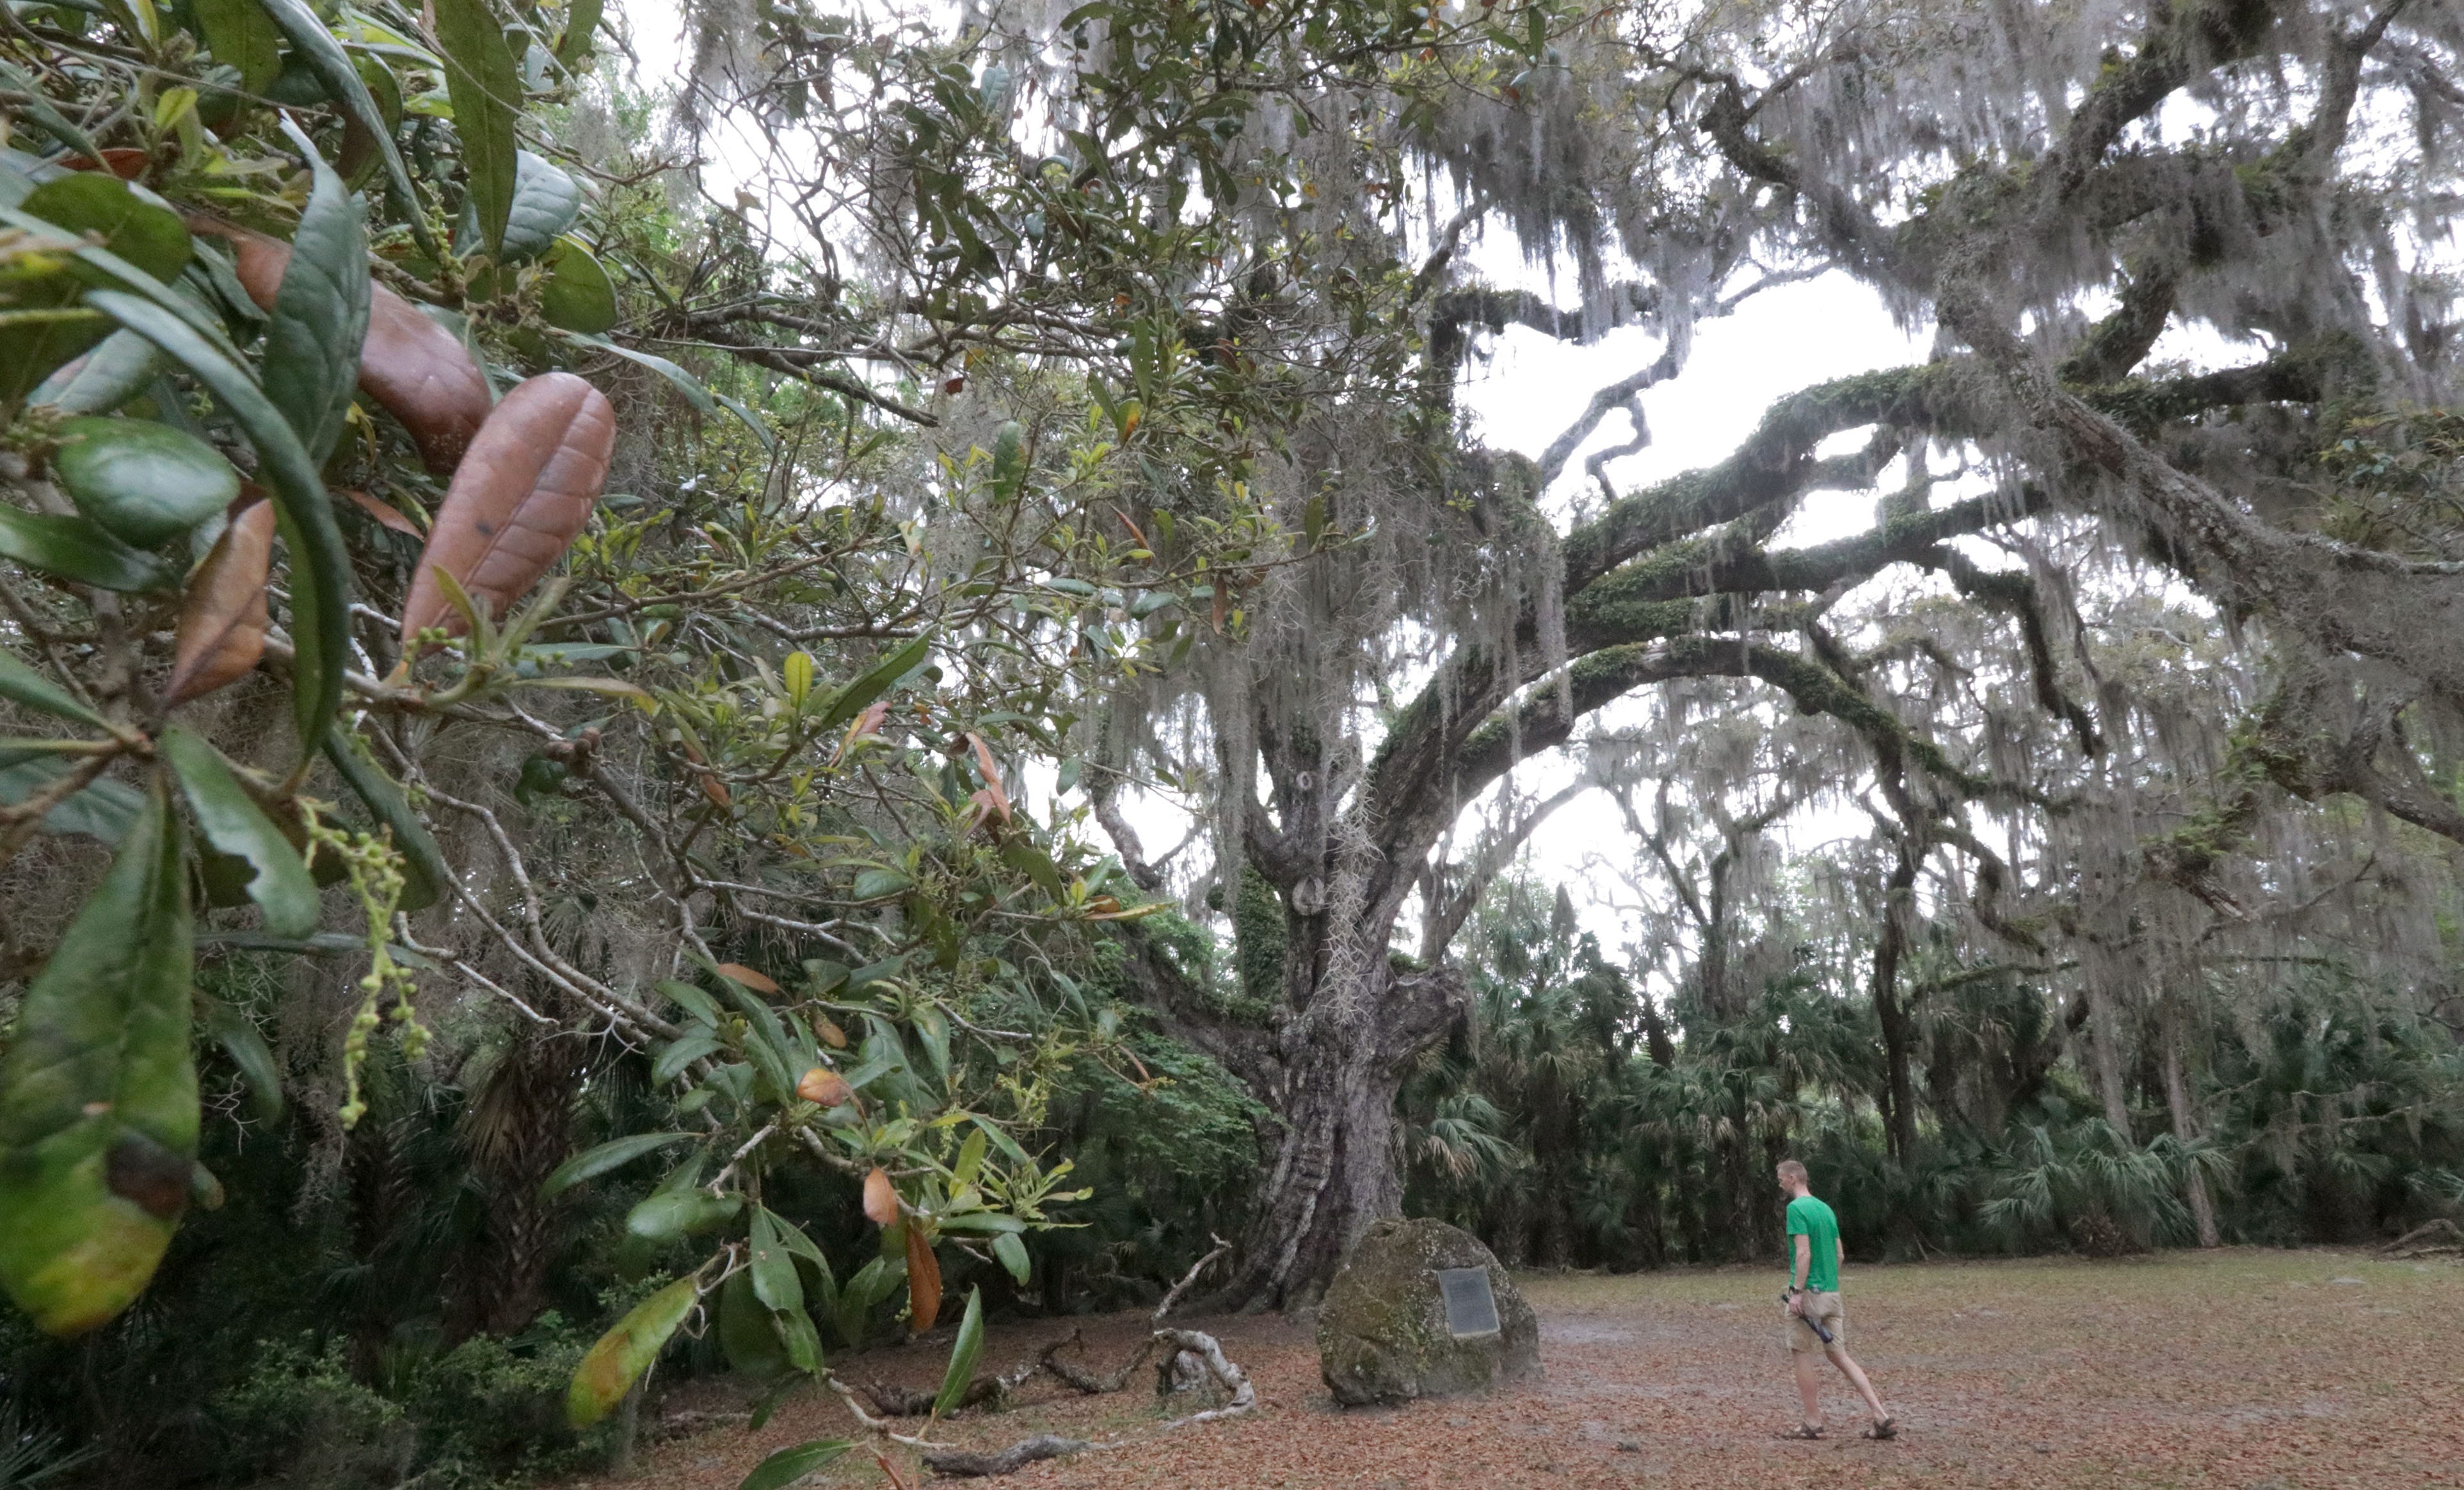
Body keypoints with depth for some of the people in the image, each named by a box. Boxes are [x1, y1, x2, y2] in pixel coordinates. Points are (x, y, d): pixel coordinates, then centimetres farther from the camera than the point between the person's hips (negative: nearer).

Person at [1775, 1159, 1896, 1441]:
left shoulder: (1796, 1209, -12)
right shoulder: (1825, 1208, 14)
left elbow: (1803, 1253, -20)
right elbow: (1839, 1253, 17)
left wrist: (1797, 1291, -19)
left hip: (1808, 1292, -8)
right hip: (1832, 1292, 8)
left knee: (1803, 1355, 3)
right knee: (1840, 1354, 10)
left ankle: (1813, 1423, 9)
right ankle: (1882, 1417, 3)